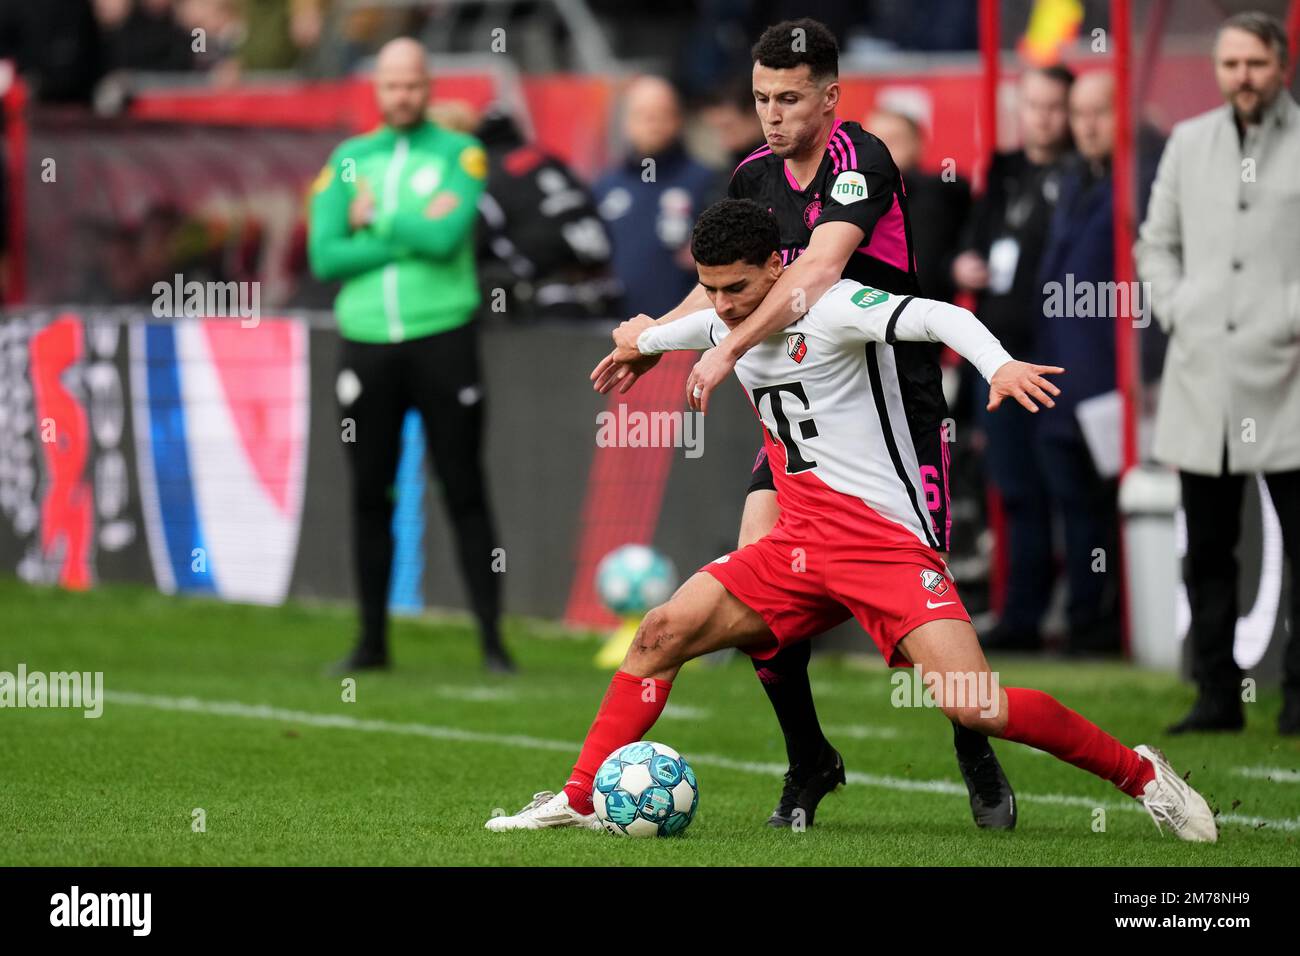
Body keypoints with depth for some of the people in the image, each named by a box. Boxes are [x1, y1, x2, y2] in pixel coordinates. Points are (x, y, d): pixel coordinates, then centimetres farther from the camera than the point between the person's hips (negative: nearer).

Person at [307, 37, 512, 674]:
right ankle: (372, 640, 15)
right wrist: (412, 233, -6)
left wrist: (375, 219, -4)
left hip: (442, 336, -3)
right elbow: (324, 257, 0)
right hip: (366, 341, 3)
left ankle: (492, 640, -1)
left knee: (464, 492, -3)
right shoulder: (347, 161, 11)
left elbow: (447, 237, -14)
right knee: (370, 496, 6)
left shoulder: (459, 155, 3)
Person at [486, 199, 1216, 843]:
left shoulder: (832, 307, -12)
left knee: (977, 708, -20)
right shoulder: (728, 326, 11)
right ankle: (580, 800, 5)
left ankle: (1141, 775, -4)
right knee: (663, 633, -4)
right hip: (801, 545, 7)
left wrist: (999, 364, -46)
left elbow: (938, 318, -28)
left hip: (888, 543, -7)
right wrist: (644, 338, 56)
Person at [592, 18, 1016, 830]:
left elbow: (816, 274, -33)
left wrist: (731, 350, -38)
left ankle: (978, 760, 16)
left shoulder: (861, 162, -18)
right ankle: (810, 763, 8)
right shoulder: (755, 177, 5)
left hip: (898, 401, -6)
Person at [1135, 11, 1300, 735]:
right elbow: (1156, 240, 21)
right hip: (1202, 375, 4)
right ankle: (1217, 696, 13)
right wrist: (1175, 310, 7)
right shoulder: (1189, 143, 13)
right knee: (1208, 549, 7)